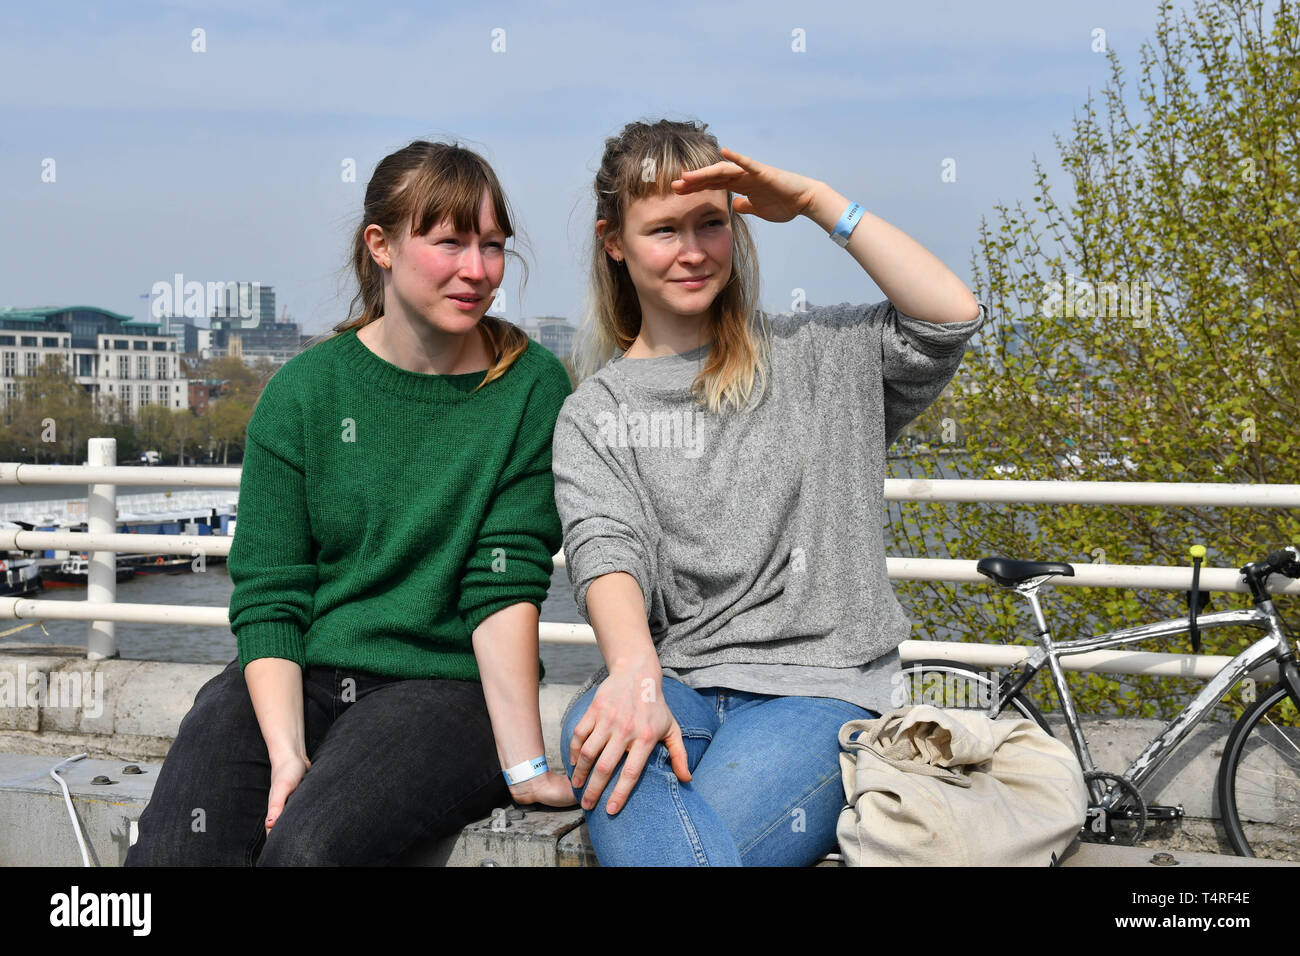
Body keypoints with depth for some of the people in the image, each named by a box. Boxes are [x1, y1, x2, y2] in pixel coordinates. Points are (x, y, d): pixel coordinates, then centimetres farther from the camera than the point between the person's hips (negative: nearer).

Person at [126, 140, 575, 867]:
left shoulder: (532, 388, -1)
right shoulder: (304, 391, 3)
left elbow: (505, 582, -8)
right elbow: (267, 594, -1)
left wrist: (525, 766, -17)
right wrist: (286, 753, -15)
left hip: (443, 684, -2)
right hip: (294, 678, 2)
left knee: (312, 847, -29)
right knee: (173, 850, -22)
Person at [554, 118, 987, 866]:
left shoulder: (815, 356, 14)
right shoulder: (593, 416, 14)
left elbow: (951, 315, -3)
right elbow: (606, 549, -6)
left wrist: (816, 202, -1)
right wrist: (636, 672, -27)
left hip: (815, 685, -1)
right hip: (671, 682, 2)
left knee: (676, 845, -33)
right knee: (606, 728, -38)